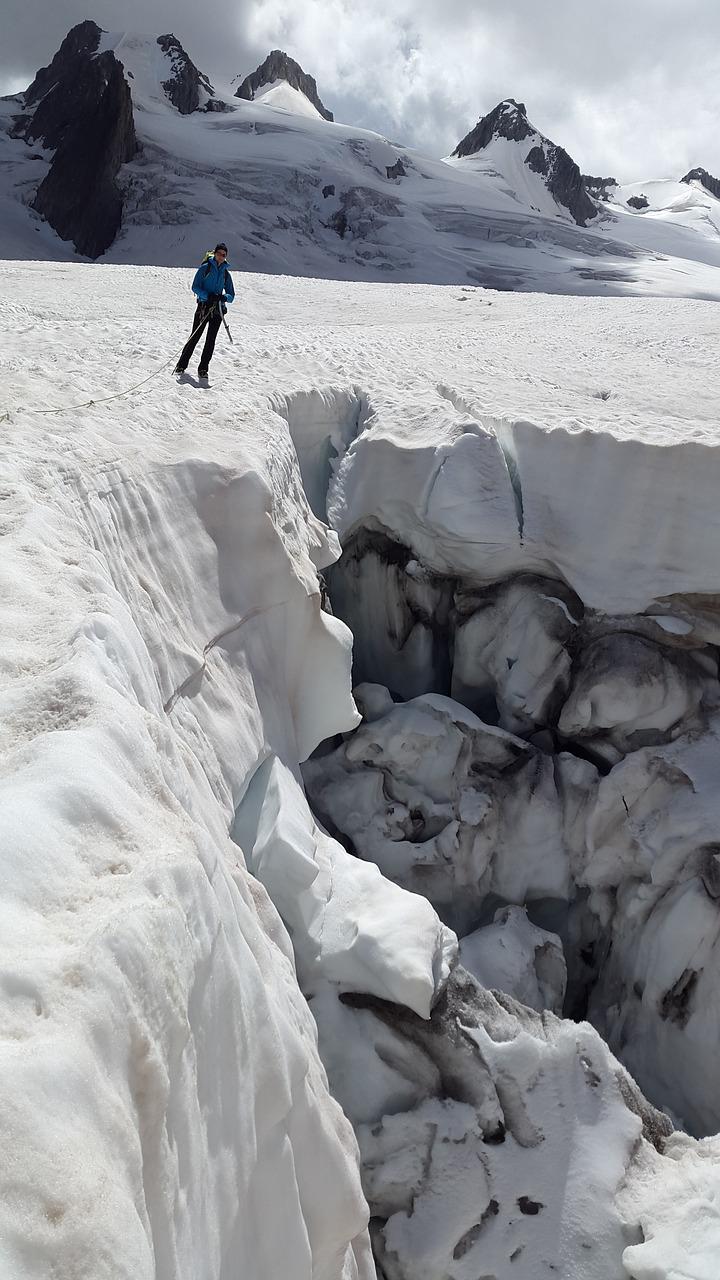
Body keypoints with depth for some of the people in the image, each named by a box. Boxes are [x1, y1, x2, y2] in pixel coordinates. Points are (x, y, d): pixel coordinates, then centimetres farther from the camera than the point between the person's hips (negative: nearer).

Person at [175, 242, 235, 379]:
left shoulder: (226, 273, 12)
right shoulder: (205, 268, 1)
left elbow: (231, 294, 12)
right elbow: (195, 287, -5)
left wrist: (224, 297, -12)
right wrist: (208, 296, -21)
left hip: (217, 309, 3)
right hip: (203, 307, -3)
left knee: (211, 339, -1)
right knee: (194, 337, -3)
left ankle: (203, 369, 5)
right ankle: (181, 365, 7)